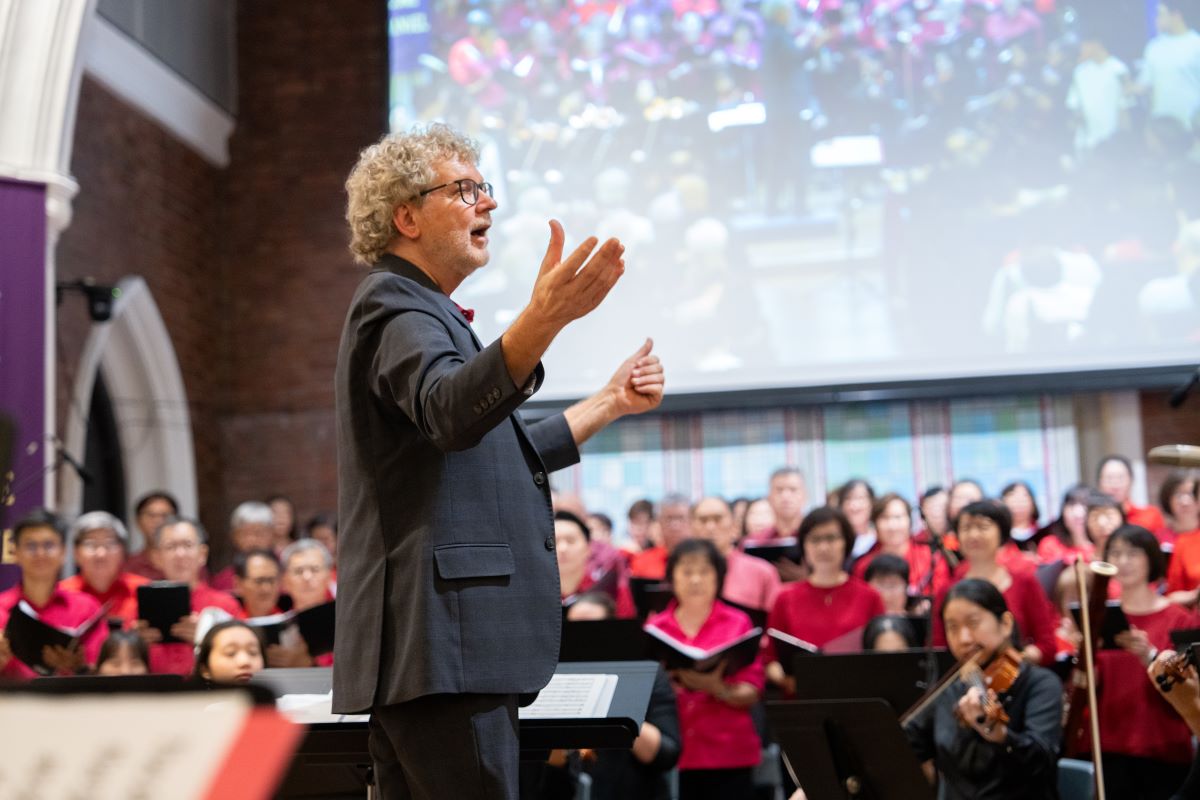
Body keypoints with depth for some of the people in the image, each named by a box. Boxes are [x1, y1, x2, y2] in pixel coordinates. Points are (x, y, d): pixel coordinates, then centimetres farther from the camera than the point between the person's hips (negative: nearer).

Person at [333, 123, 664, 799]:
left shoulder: (422, 312, 25)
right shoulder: (395, 306, -8)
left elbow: (497, 457, 30)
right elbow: (450, 413, -31)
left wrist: (610, 403, 27)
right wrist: (543, 319, -46)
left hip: (443, 644, 10)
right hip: (442, 646, -10)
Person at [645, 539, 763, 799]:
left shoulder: (737, 624, 4)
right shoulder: (655, 628, 8)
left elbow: (751, 692, -2)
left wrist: (717, 688, -21)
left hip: (728, 754, -1)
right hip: (672, 756, 1)